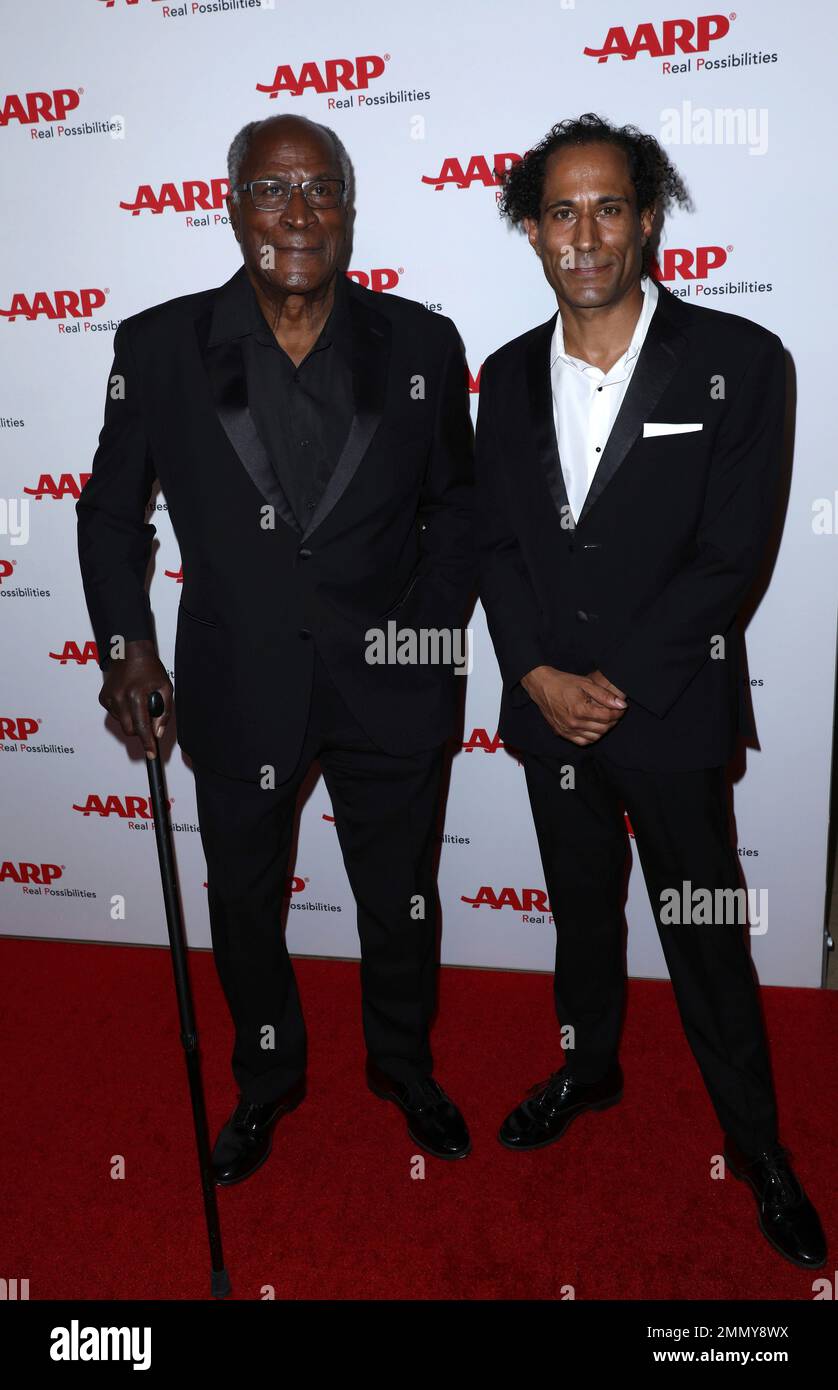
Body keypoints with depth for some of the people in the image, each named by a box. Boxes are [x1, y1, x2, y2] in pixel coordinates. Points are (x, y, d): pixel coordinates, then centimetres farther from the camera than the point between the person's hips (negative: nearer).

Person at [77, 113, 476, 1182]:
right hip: (236, 687, 0)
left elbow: (456, 502, 7)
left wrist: (435, 618, -5)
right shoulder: (160, 345, -4)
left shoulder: (419, 342, -2)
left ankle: (405, 1067, 47)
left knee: (401, 895, 17)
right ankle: (266, 1079, 46)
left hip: (391, 685, 1)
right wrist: (123, 639, -4)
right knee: (243, 901, 17)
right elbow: (112, 508, 5)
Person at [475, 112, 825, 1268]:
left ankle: (756, 1145, 30)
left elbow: (732, 554, -12)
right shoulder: (509, 375, 5)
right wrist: (541, 676, -9)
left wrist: (617, 686, -14)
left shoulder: (737, 360, -8)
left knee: (706, 936, 8)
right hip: (550, 704, 4)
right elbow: (495, 544, 4)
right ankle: (590, 1067, 44)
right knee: (581, 906, 21)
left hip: (671, 709, -3)